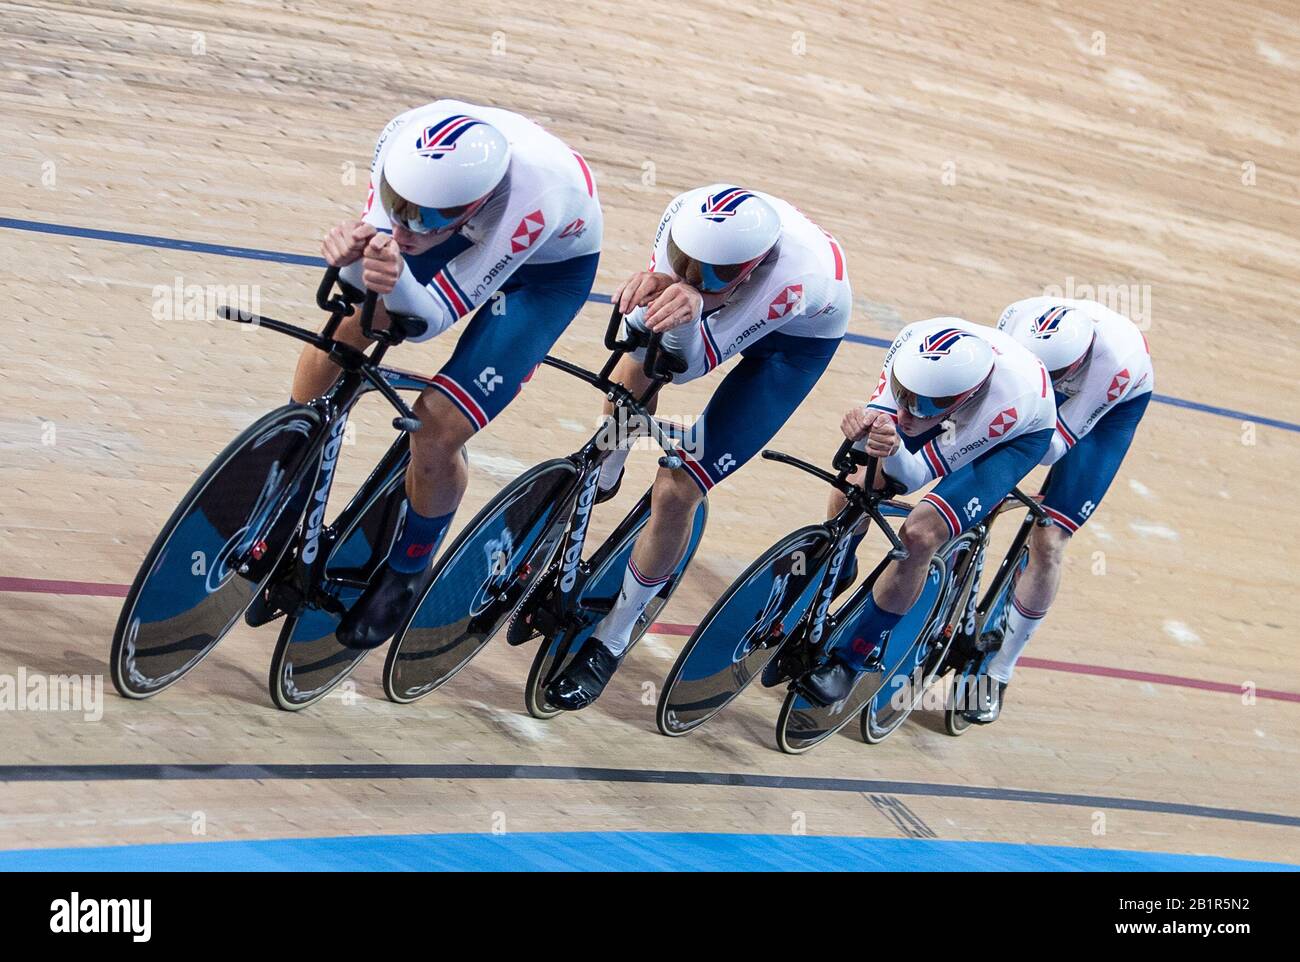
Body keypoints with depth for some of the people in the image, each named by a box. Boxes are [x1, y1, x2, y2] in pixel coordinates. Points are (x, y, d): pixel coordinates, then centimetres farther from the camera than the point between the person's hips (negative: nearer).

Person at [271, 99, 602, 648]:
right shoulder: (406, 138, -34)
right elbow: (380, 234, -21)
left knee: (436, 431, -14)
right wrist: (355, 252, -44)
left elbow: (431, 319, -34)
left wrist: (397, 283, -55)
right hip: (473, 231, 5)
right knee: (339, 332, -10)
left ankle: (407, 570, 16)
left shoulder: (533, 200, -44)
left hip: (550, 264, -4)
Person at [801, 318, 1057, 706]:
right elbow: (881, 412, -24)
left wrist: (893, 450, -55)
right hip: (956, 414, 5)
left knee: (919, 535, -21)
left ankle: (852, 658, -2)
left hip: (1017, 435, -5)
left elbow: (918, 474, -32)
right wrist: (865, 426, -49)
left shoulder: (1007, 401, -43)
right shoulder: (914, 340, -36)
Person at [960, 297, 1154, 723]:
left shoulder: (1118, 361, -43)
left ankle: (998, 673, 5)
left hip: (1112, 406, -3)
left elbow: (1055, 446, -36)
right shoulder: (1020, 318, -35)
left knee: (1048, 542, -12)